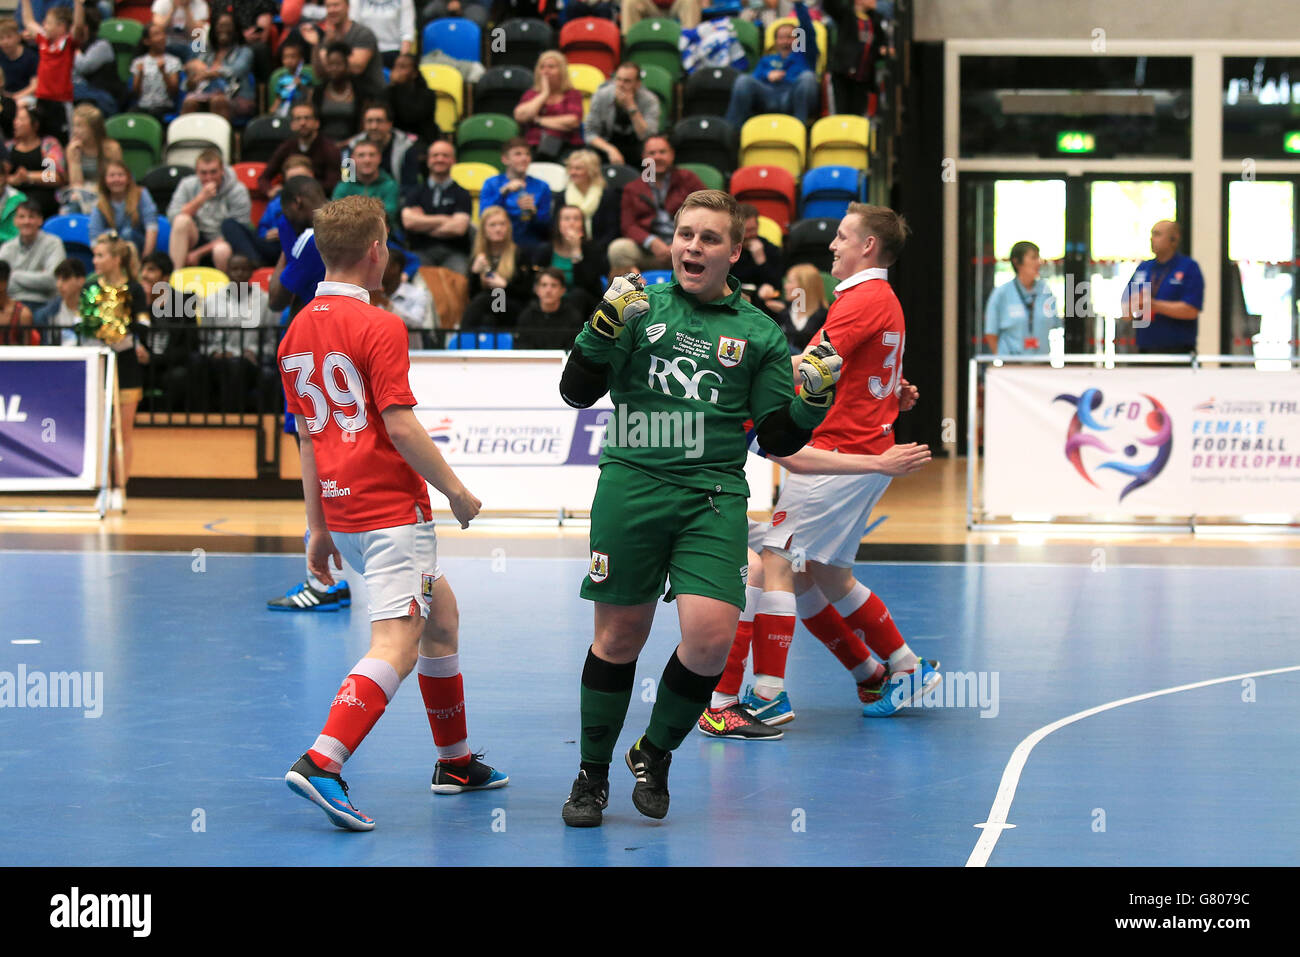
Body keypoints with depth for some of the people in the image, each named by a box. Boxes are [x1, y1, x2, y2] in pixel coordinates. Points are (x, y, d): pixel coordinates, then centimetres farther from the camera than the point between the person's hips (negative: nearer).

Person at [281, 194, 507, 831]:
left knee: (441, 613, 23)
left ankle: (455, 760, 30)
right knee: (396, 647, -13)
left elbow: (309, 437, 14)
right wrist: (455, 490, -7)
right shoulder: (378, 327, -13)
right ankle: (320, 762, -28)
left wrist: (319, 530, 17)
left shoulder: (297, 332, 11)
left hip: (341, 511, 9)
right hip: (392, 508, -9)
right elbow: (401, 427, -19)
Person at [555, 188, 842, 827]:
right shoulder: (641, 307, 7)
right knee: (620, 633, 5)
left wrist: (812, 401, -7)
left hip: (714, 496, 0)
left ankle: (654, 755, 11)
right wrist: (604, 329, -11)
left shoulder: (758, 333, 9)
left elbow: (778, 440, 10)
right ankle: (592, 775, 23)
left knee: (711, 637, -14)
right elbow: (576, 392, 3)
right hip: (631, 487, 0)